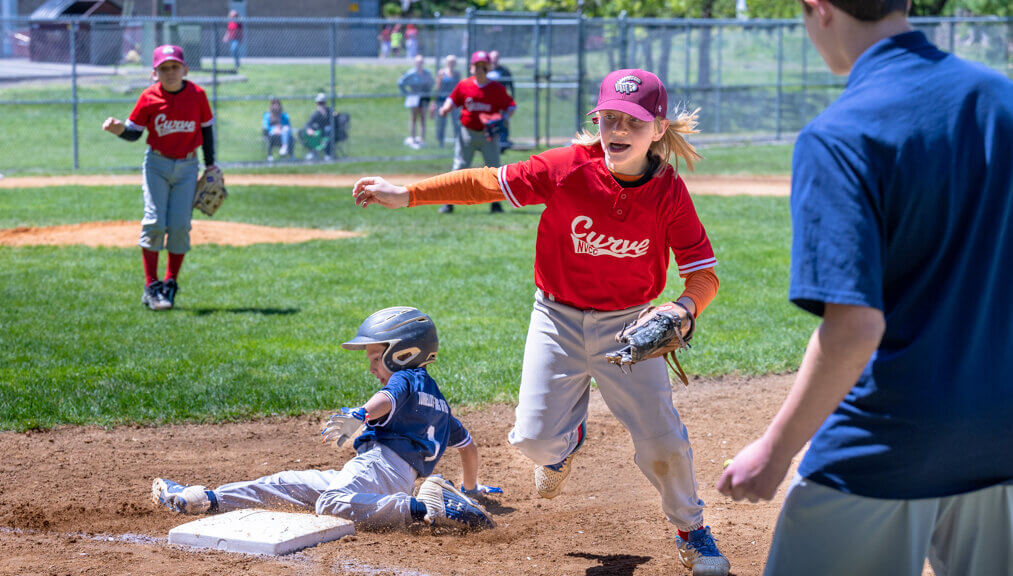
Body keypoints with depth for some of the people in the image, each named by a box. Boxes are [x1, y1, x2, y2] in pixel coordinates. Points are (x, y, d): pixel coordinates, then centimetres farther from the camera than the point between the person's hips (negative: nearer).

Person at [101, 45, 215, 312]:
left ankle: (170, 285, 12)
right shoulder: (149, 97, -7)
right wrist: (118, 129, -24)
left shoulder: (197, 95, -4)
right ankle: (151, 287, -3)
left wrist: (210, 165, 8)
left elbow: (206, 129, 8)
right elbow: (134, 132, -2)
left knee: (180, 225, -2)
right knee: (154, 224, -9)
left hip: (187, 166, 1)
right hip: (157, 164, -1)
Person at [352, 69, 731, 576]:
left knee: (663, 442, -4)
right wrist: (407, 194, -17)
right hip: (558, 320, 0)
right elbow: (488, 184, -12)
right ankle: (567, 441, 34)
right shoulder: (567, 169, -18)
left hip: (627, 327, 0)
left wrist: (684, 307, -34)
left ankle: (691, 530, 26)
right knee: (534, 437, -7)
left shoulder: (670, 194, -16)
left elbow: (704, 272, -12)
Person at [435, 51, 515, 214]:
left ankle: (495, 203, 11)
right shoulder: (464, 85, 0)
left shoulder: (497, 88, -4)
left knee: (493, 168, -1)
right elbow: (452, 100, 9)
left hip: (488, 134, 0)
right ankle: (449, 202, 2)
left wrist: (503, 118, -16)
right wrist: (445, 109, -11)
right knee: (459, 167, -3)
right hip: (467, 132, 0)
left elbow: (511, 105, 1)